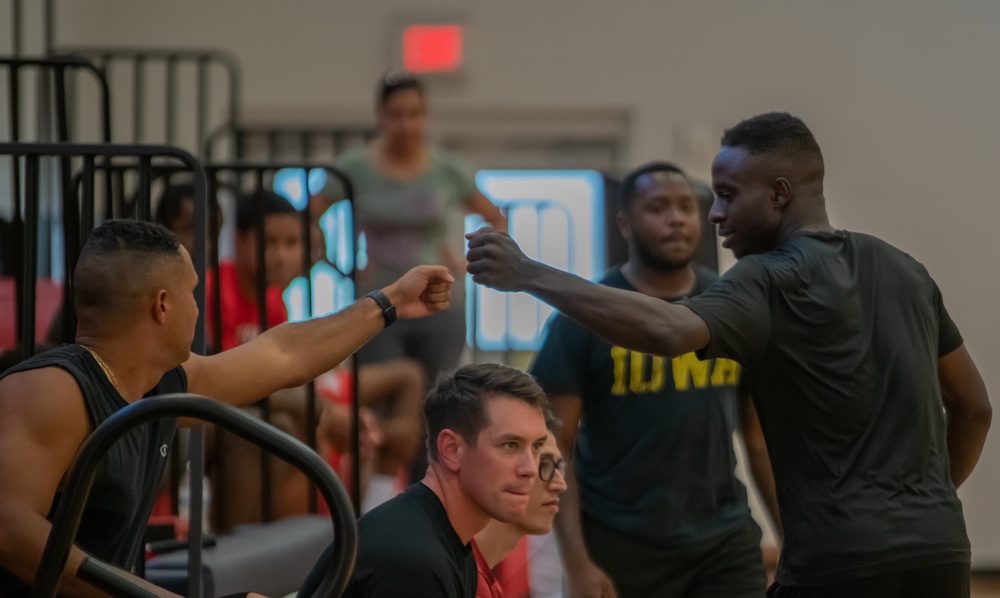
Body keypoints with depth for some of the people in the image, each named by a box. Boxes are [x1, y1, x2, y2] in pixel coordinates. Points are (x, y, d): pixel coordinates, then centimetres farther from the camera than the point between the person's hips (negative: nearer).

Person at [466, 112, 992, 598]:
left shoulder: (771, 282, -9)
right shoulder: (904, 271, 14)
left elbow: (667, 331, -28)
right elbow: (973, 407, 21)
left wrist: (528, 274, -25)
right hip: (941, 552, 7)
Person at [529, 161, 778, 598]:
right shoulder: (584, 317, -6)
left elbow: (758, 431, 12)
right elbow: (555, 450, -6)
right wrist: (576, 561, -14)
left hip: (725, 539, 2)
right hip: (619, 544, -2)